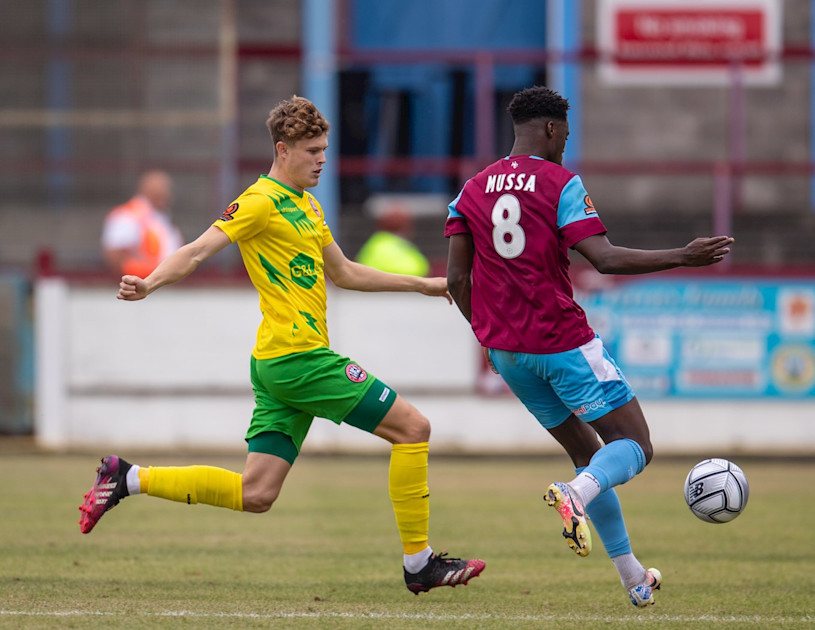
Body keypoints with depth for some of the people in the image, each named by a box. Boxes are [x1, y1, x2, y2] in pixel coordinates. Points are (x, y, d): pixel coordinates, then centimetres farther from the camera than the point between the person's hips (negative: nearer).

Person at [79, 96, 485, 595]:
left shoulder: (306, 205, 21)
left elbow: (344, 273, 32)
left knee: (255, 495, 5)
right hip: (298, 357, -9)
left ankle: (127, 479, 9)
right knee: (413, 427, -6)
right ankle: (420, 563, -1)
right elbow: (198, 252, -16)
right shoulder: (262, 202, -9)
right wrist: (150, 283, -34)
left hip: (277, 365, 10)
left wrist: (422, 285, 33)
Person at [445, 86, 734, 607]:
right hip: (564, 343, -6)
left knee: (586, 451, 18)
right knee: (635, 446, 1)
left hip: (505, 350, 6)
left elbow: (457, 281, 7)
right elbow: (605, 259, -18)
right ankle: (576, 495, -32)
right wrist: (682, 257, -12)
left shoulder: (473, 191, 9)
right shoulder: (561, 184, -7)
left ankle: (635, 579, 16)